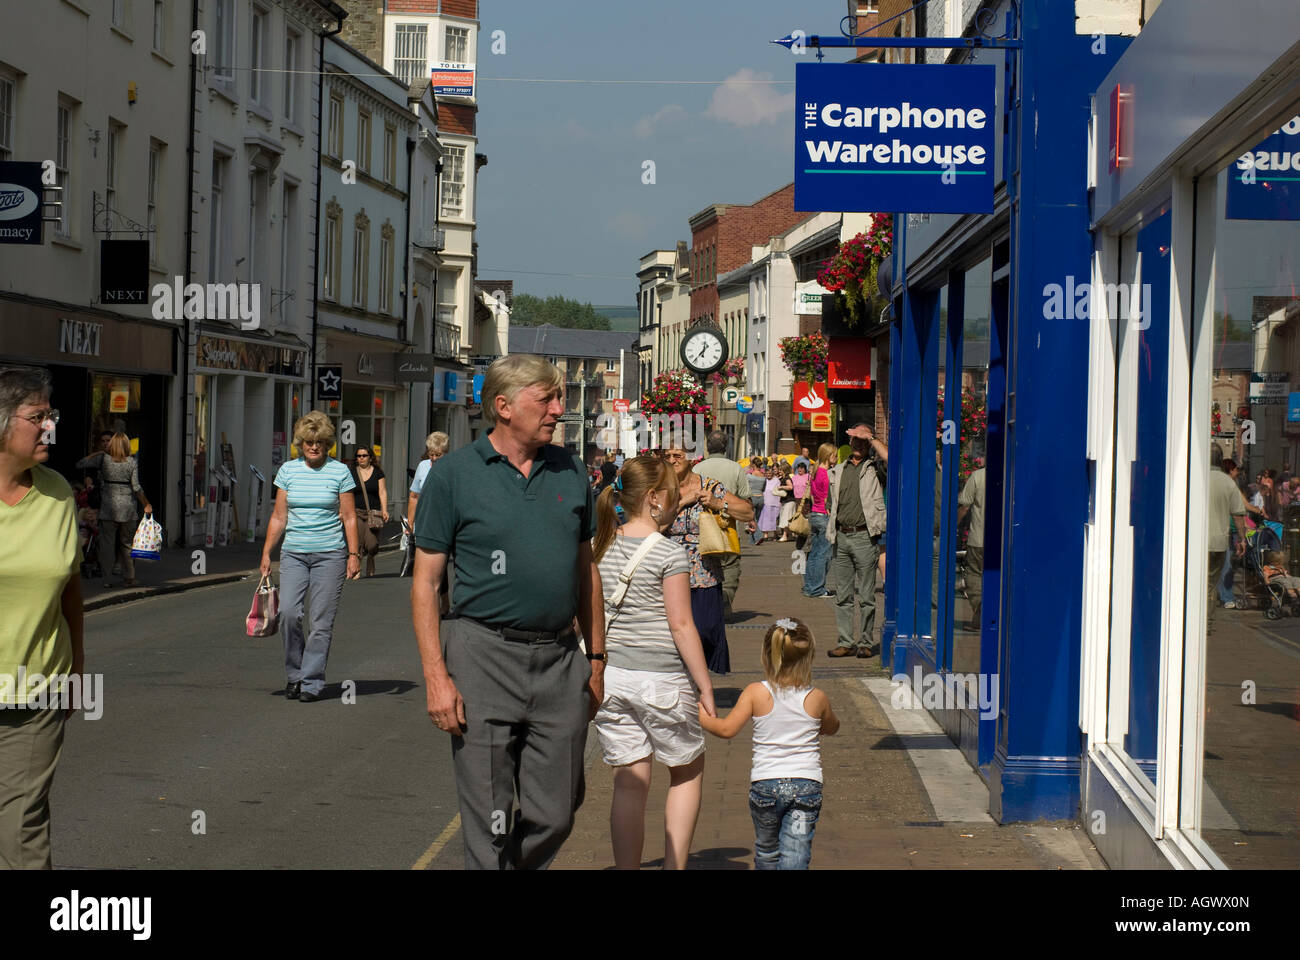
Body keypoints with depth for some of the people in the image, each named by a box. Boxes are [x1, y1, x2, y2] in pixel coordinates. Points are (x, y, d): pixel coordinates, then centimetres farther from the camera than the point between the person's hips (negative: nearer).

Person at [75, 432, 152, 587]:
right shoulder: (131, 462, -3)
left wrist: (99, 453, 12)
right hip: (127, 507, 1)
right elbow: (136, 487, -5)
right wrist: (146, 505, 4)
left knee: (106, 544, 4)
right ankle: (129, 577, 11)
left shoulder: (103, 459, -3)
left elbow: (79, 464, 5)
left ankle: (106, 578, 2)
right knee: (126, 544, 10)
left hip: (108, 507, -1)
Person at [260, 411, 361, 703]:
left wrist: (354, 554, -3)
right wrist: (266, 553, 7)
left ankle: (312, 682, 4)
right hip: (293, 553, 2)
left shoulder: (340, 472, 2)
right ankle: (294, 675, 4)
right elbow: (279, 517, 11)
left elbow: (349, 517, 4)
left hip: (330, 554, -2)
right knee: (288, 612, -13)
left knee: (321, 621, -4)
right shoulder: (288, 470, 8)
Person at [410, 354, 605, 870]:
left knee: (554, 816, 7)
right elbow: (425, 582, -3)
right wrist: (436, 677, -11)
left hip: (559, 660, 4)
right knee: (488, 824, 0)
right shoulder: (453, 474, -2)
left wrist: (596, 660, 15)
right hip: (485, 657, -4)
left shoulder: (570, 472, 11)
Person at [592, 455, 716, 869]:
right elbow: (680, 625, -12)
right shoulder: (669, 553, -11)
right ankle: (674, 865, 10)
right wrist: (705, 687, -6)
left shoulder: (602, 548, 5)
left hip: (610, 676, 5)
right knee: (687, 772, 14)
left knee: (630, 782, 9)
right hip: (661, 680, -5)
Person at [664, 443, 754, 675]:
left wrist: (718, 504, -11)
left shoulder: (710, 488, 3)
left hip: (704, 578, -1)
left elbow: (748, 512, 3)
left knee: (704, 629, -5)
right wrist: (681, 502, -13)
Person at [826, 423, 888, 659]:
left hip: (865, 536, -5)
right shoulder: (838, 470, 17)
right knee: (843, 595, 5)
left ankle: (867, 642, 6)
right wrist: (832, 533, 13)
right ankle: (846, 642, 10)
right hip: (841, 537, 5)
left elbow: (889, 458, -20)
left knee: (866, 595, -1)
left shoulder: (874, 468, 3)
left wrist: (871, 437, -11)